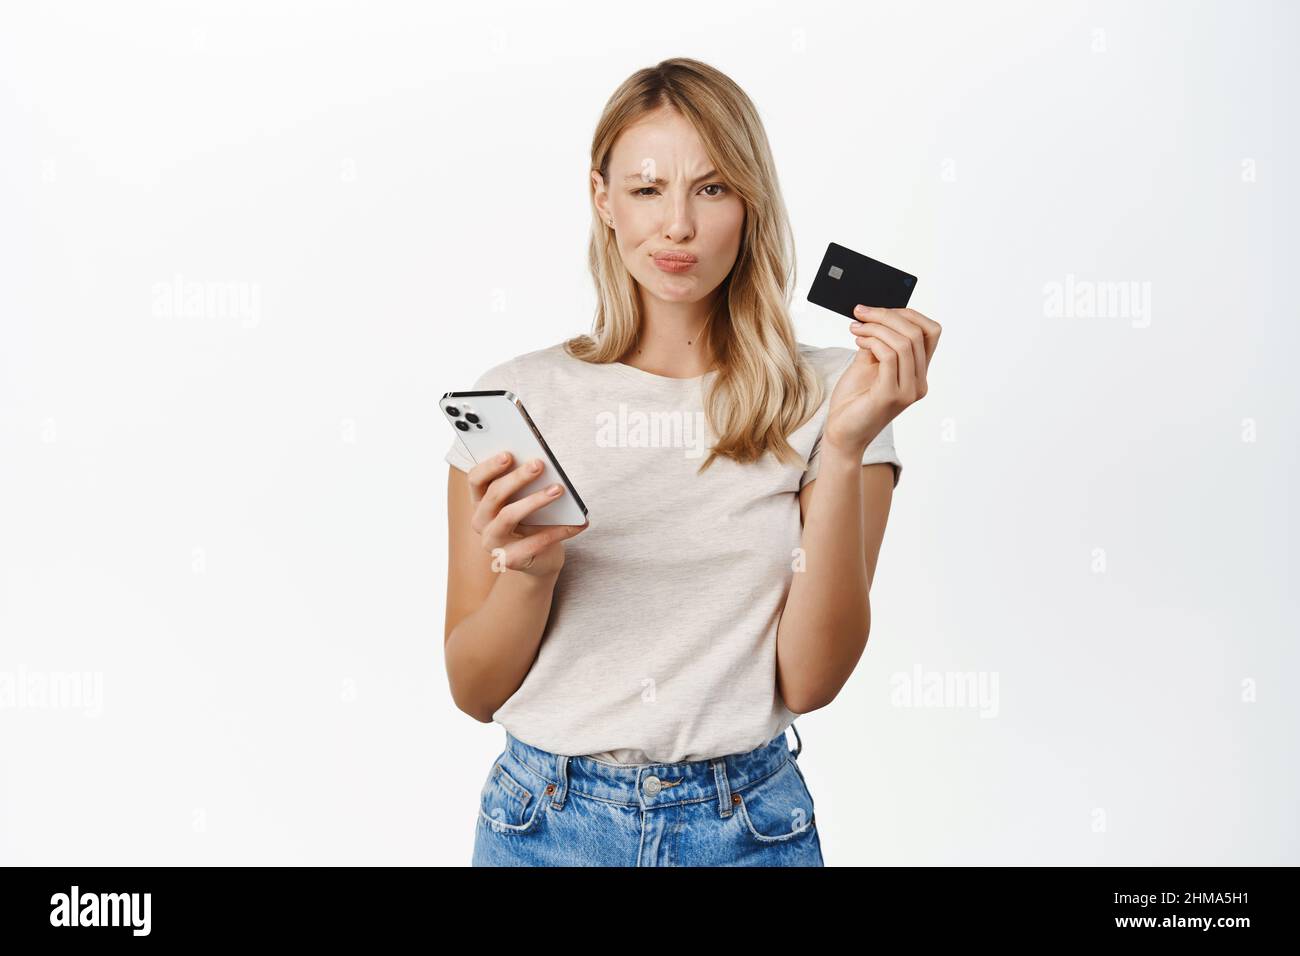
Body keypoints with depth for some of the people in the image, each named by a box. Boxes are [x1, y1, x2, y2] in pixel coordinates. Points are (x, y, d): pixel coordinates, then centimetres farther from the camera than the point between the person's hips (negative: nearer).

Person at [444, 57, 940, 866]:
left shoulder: (825, 397, -5)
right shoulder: (517, 398, -3)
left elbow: (811, 681, -11)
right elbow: (474, 691, -1)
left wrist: (845, 451, -19)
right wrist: (529, 571, -19)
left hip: (747, 826, 0)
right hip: (548, 819, 1)